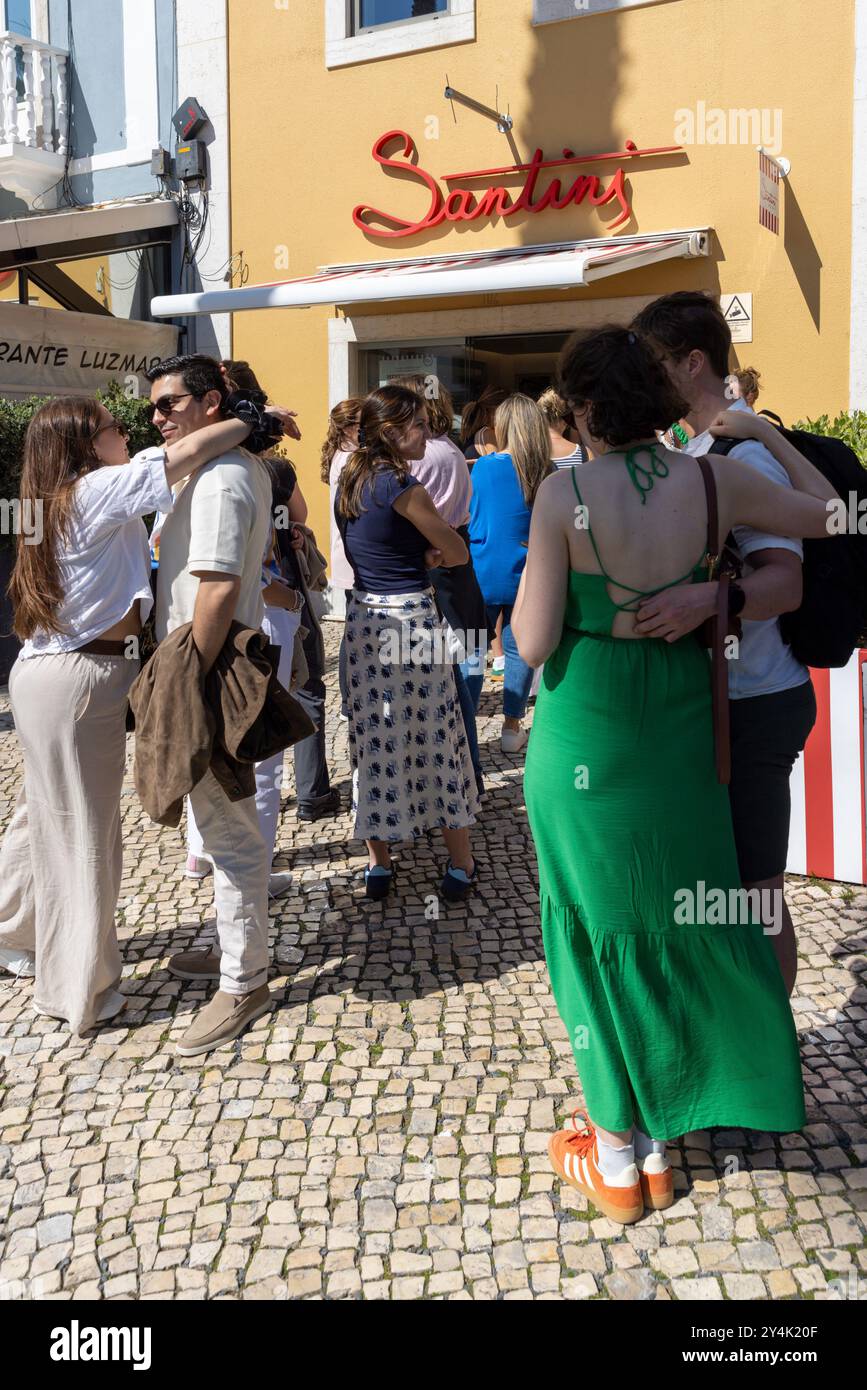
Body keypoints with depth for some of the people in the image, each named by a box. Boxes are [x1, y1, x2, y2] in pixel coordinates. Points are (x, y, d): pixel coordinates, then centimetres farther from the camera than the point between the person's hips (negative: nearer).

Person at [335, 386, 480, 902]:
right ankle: (461, 863, 13)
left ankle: (378, 862, 19)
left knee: (373, 741, 10)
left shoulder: (350, 482, 9)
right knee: (437, 739, 3)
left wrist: (417, 556, 6)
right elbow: (458, 553, -7)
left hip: (364, 619, 7)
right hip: (412, 621, -7)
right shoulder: (404, 486, -15)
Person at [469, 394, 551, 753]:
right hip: (525, 577, 1)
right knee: (519, 651, 10)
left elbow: (469, 519, 5)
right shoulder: (544, 473, -2)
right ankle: (512, 728, 16)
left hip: (483, 575, -1)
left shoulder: (484, 467, -6)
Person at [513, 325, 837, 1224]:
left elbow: (533, 644, -15)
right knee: (676, 923, 18)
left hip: (586, 735, -3)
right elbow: (826, 513, 11)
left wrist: (527, 577, 4)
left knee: (600, 927, 12)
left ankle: (616, 1158, 27)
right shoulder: (712, 481, -5)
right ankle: (661, 1145, 33)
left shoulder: (564, 494, -15)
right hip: (681, 723, 4)